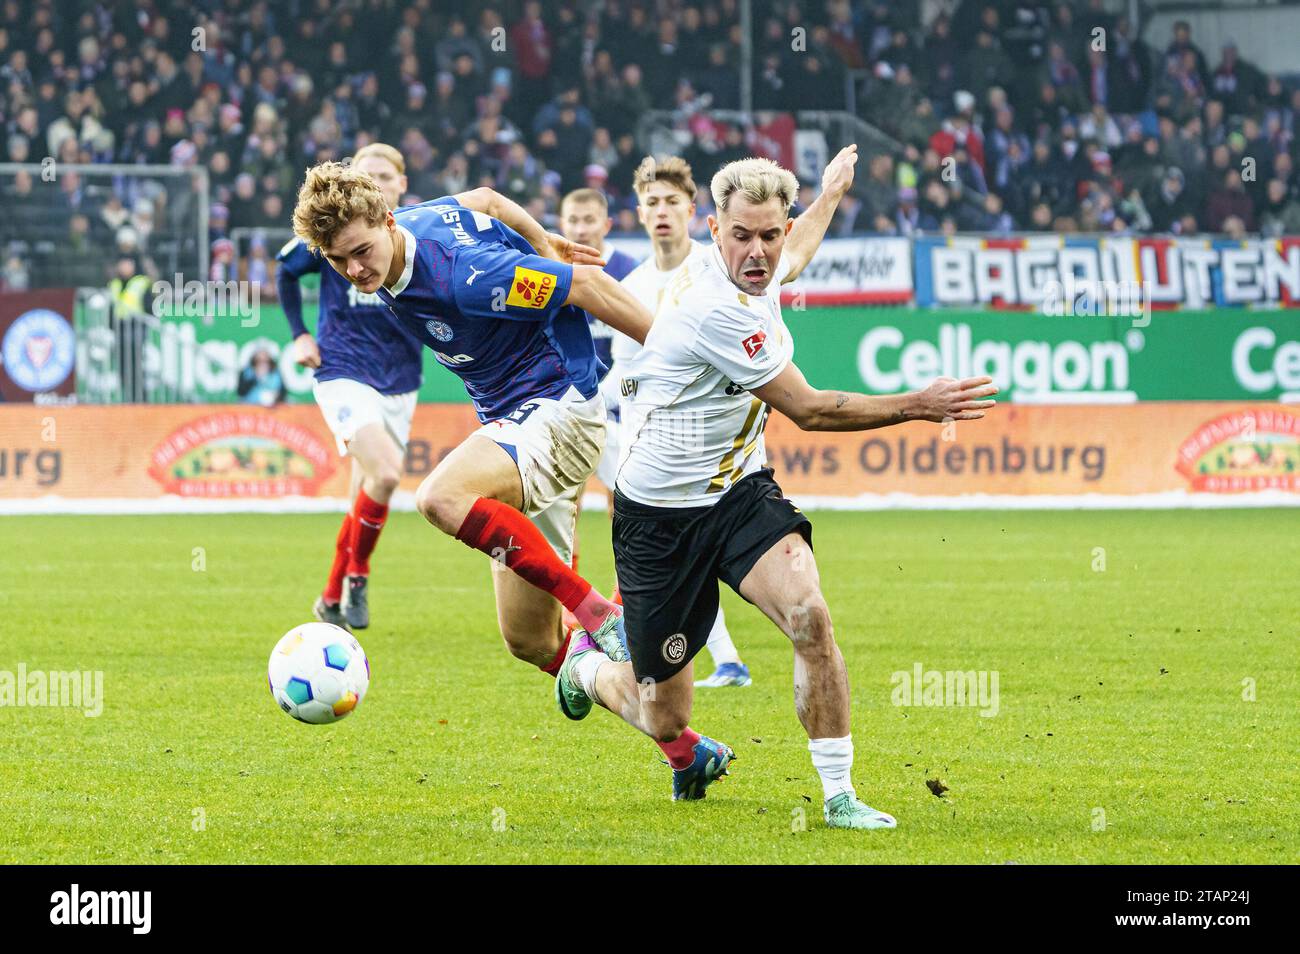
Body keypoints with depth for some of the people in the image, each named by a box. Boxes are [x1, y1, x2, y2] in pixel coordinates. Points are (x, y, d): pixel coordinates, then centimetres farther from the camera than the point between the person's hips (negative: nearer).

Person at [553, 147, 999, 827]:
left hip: (740, 491, 6)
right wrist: (918, 405, -19)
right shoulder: (713, 306, -27)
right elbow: (808, 410, -21)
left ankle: (839, 795, -15)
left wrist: (831, 193, 45)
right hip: (661, 515, -6)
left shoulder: (758, 273, -1)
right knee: (663, 719, 3)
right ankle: (588, 670, 40)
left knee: (809, 616, -24)